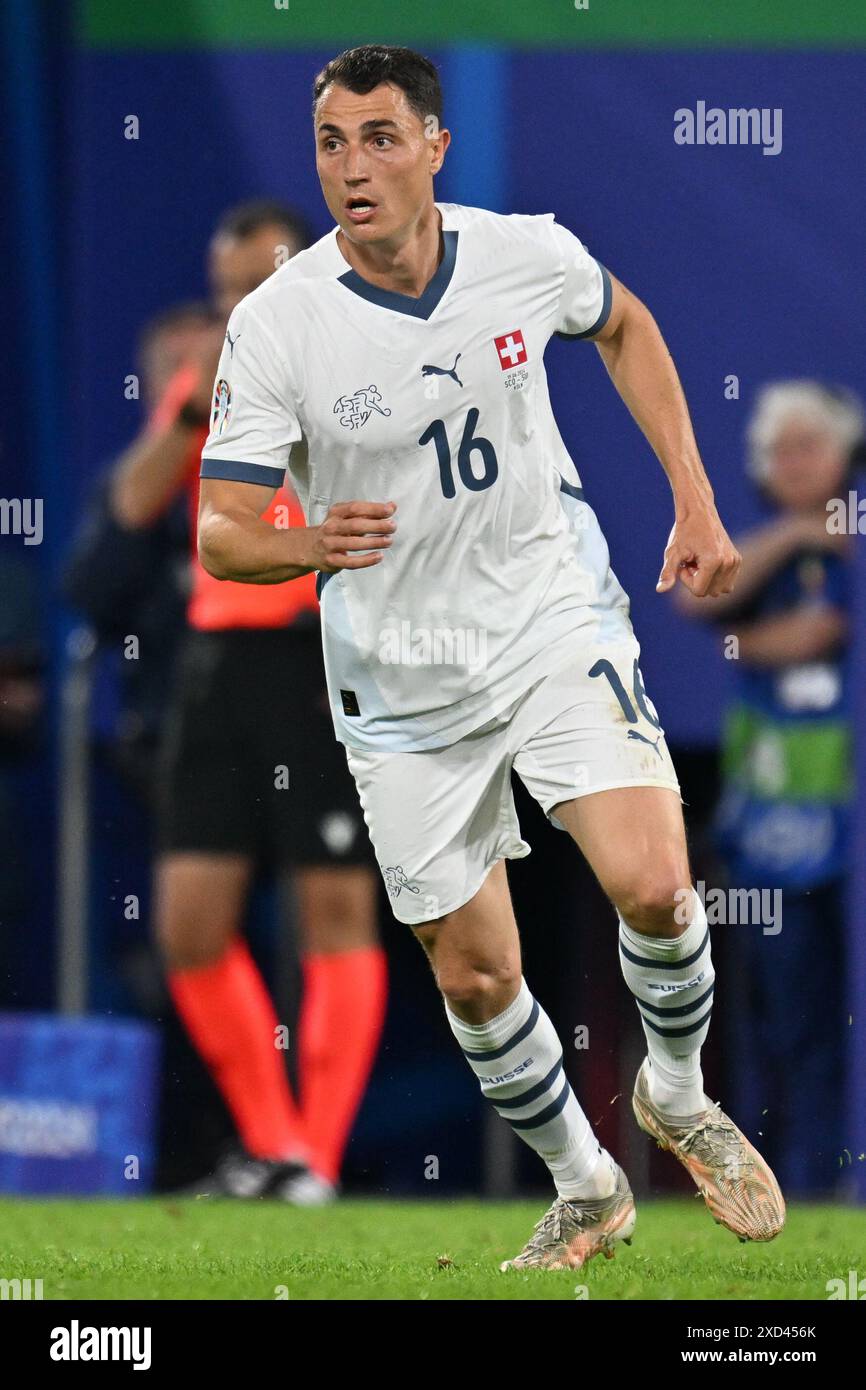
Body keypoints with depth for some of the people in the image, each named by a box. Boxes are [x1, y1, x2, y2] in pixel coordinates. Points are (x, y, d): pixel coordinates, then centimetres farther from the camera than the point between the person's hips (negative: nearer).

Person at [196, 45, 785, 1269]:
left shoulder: (528, 255, -10)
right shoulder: (276, 324, -16)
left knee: (653, 886, -19)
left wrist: (694, 501, 8)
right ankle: (586, 1191, 28)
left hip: (556, 620, 0)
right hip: (402, 679, 0)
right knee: (474, 978, 4)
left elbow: (624, 327, 13)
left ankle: (679, 1095, 12)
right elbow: (219, 529, -13)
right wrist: (310, 545, -36)